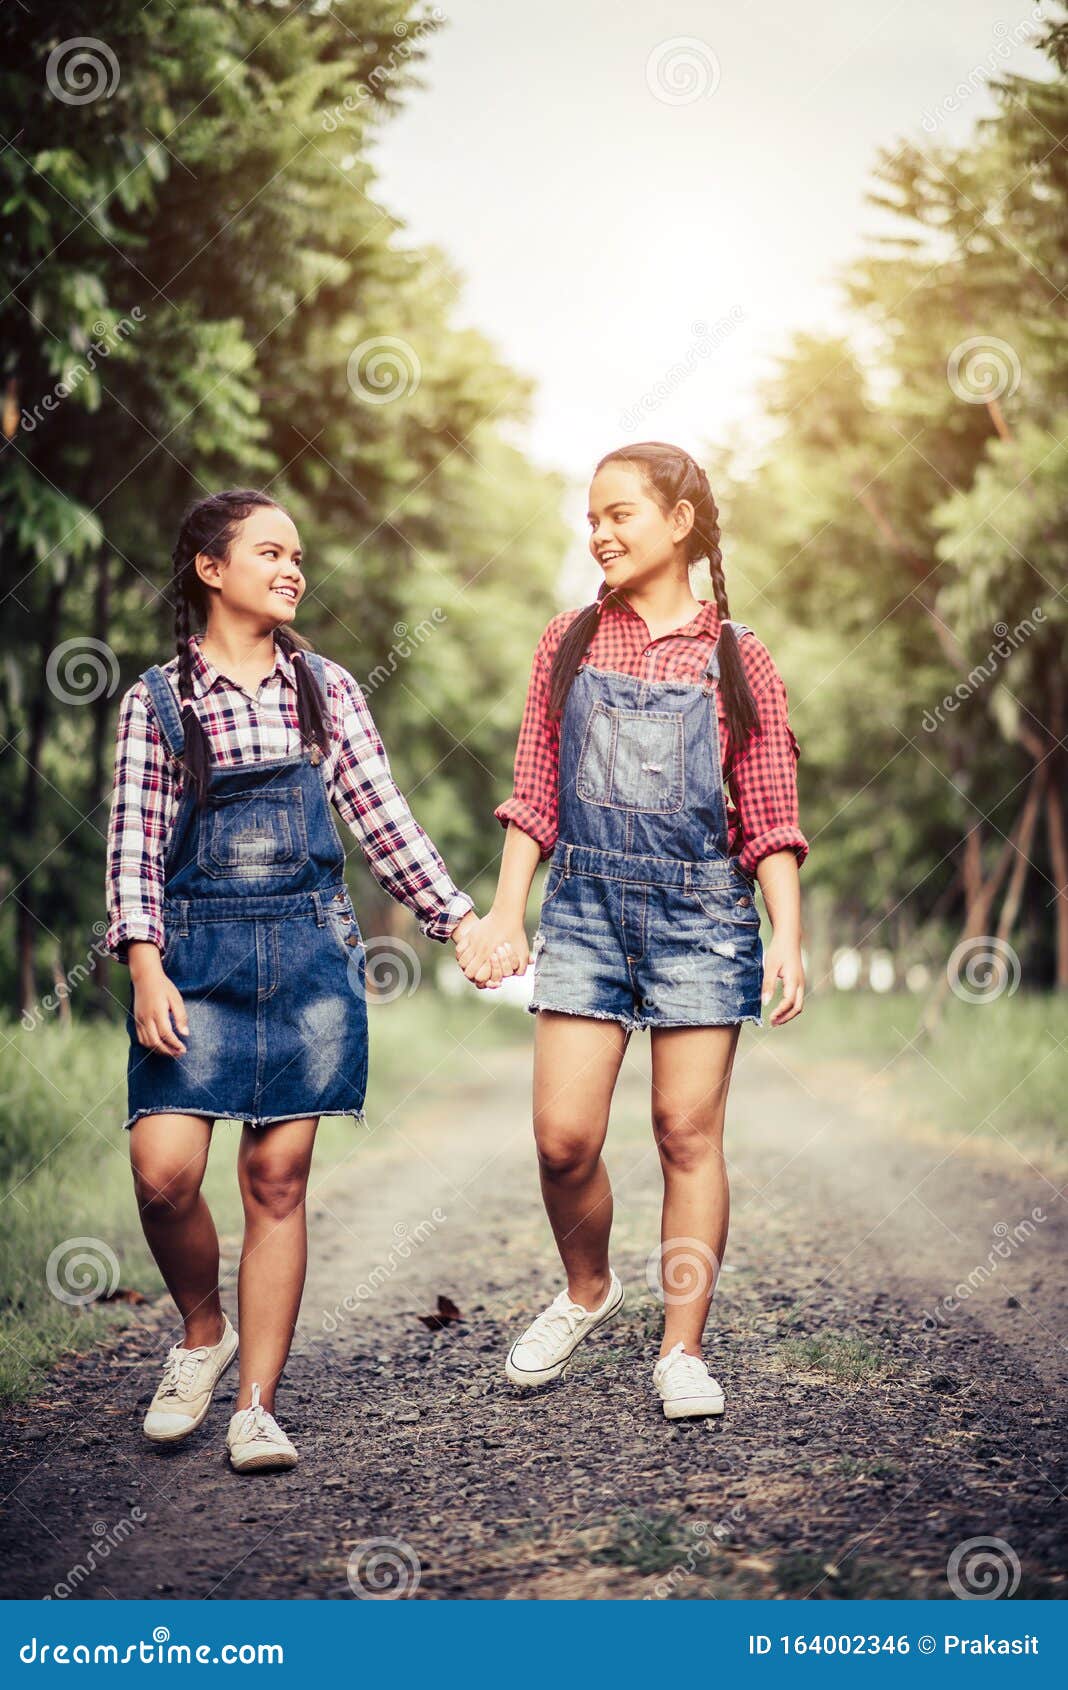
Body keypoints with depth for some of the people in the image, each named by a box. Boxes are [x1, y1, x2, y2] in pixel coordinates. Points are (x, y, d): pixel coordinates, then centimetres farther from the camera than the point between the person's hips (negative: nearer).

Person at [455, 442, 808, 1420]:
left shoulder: (737, 658, 3)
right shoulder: (570, 642, 9)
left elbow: (771, 819, 2)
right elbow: (535, 794, 10)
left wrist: (788, 936, -7)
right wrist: (507, 908, 3)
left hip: (701, 908, -1)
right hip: (586, 905, 2)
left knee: (689, 1131, 1)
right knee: (563, 1133, -5)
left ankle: (683, 1349, 11)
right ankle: (586, 1291, 23)